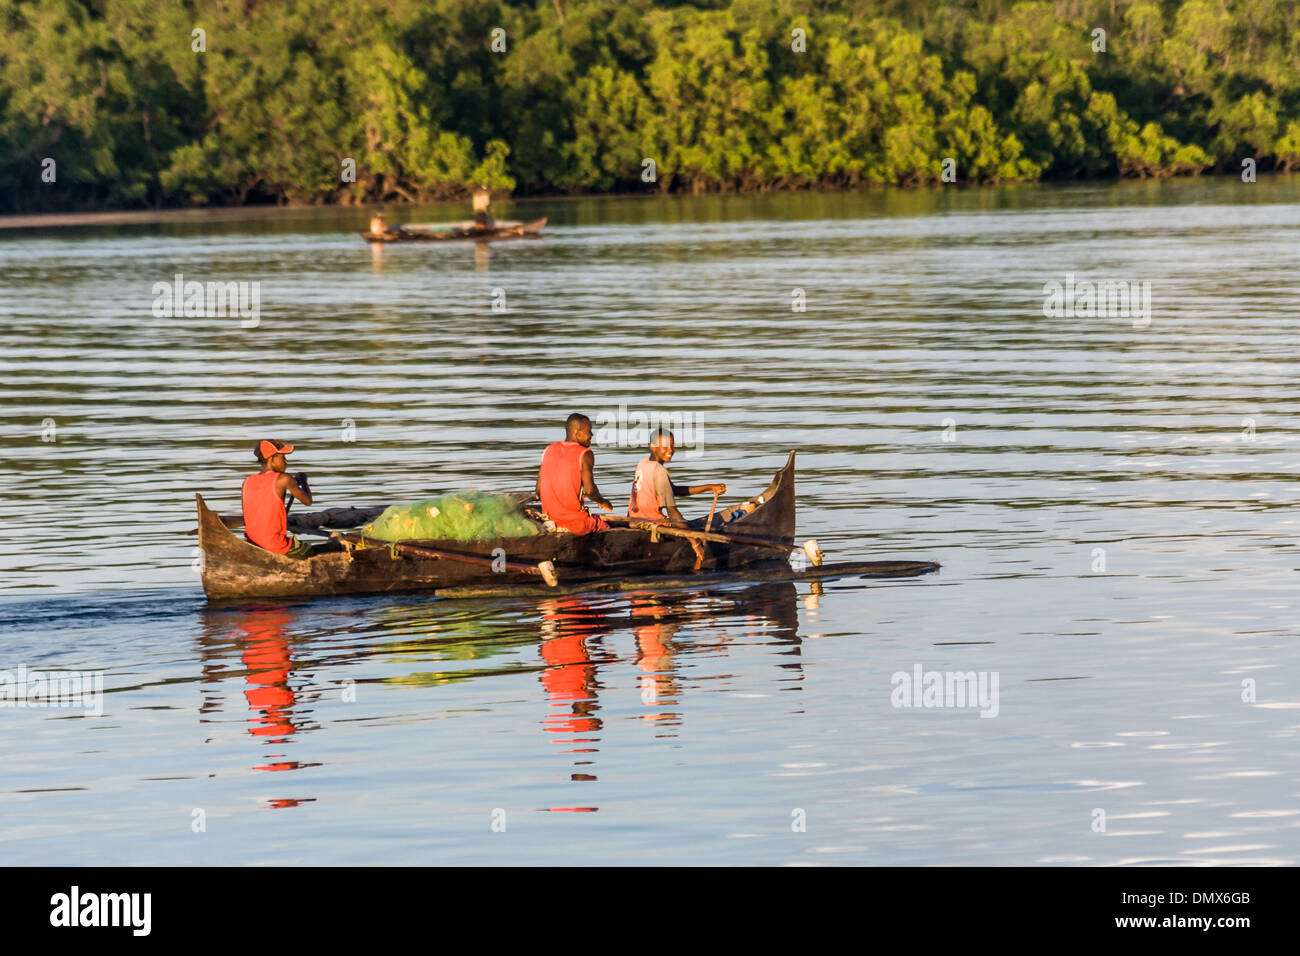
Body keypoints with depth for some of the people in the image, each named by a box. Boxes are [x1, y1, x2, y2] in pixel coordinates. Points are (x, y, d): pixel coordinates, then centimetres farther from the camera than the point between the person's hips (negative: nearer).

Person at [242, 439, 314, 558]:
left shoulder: (247, 482, 5)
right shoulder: (283, 479, -11)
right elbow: (308, 501, 1)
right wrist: (303, 480, 20)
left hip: (253, 547, 6)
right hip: (277, 546, -6)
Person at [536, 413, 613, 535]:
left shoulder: (549, 450, 7)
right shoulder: (585, 454, -10)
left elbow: (539, 489, 6)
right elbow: (589, 490, -19)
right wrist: (602, 502, 1)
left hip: (550, 519, 6)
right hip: (576, 522, -6)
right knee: (605, 526, 20)